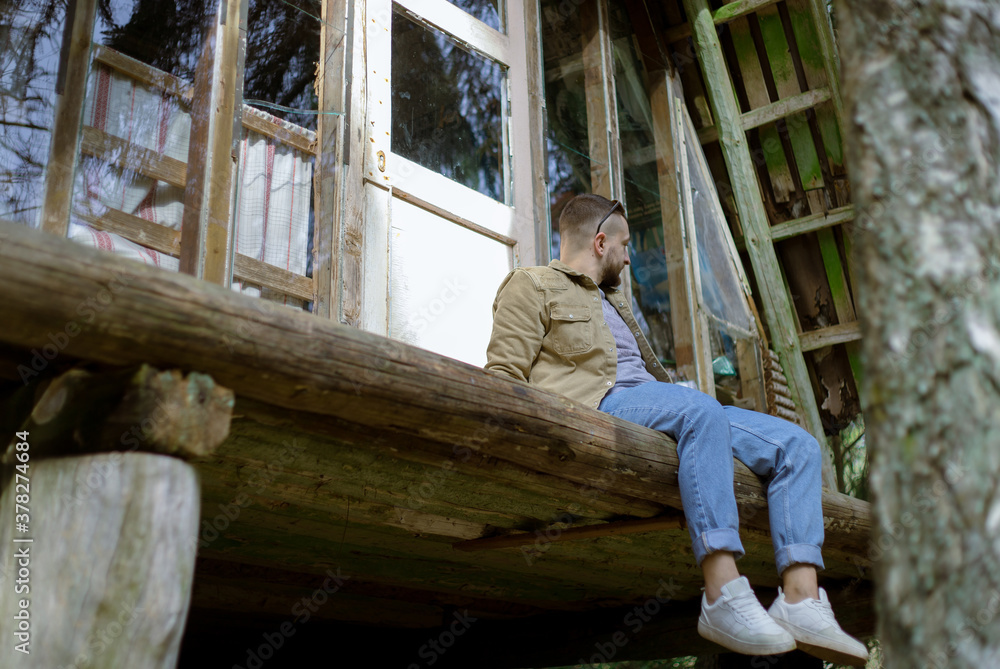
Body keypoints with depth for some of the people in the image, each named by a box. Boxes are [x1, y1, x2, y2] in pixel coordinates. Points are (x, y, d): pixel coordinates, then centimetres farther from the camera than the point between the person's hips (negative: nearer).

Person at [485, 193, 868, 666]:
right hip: (597, 404, -8)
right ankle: (725, 599, -43)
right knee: (699, 408, -37)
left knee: (797, 445, -6)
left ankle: (800, 600, -22)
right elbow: (504, 375, -1)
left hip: (654, 403, 9)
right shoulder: (532, 285, 12)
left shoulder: (612, 300, 38)